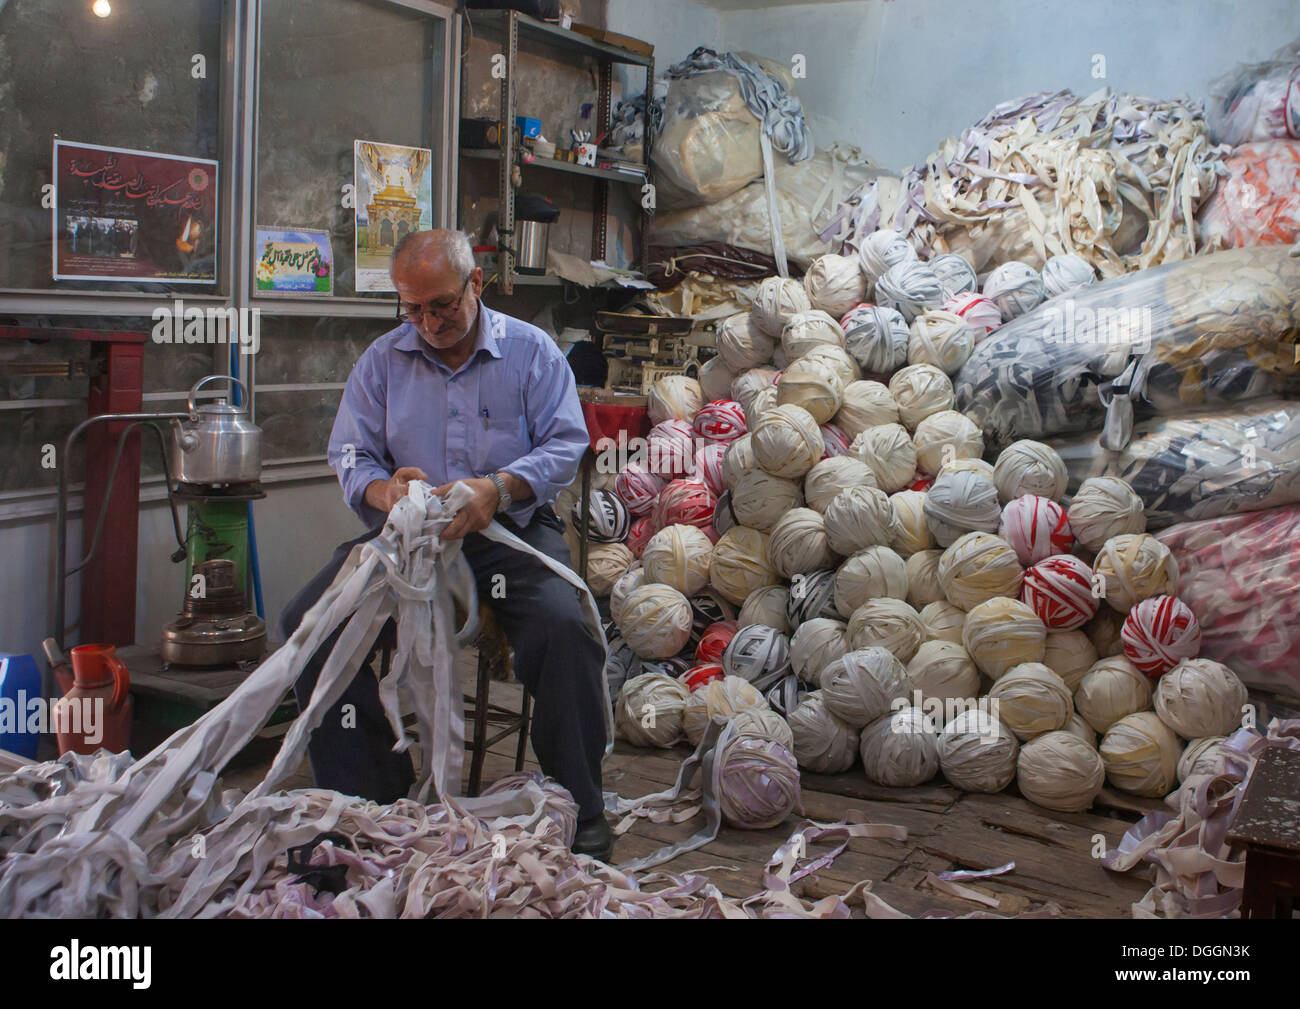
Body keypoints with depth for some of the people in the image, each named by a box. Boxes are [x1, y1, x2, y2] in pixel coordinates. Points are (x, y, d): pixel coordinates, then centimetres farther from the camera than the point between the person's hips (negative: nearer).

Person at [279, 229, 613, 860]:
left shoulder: (531, 351, 5)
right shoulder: (383, 360, 12)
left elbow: (565, 445, -3)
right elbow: (350, 455, 8)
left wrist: (499, 488, -23)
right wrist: (383, 491, -16)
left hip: (510, 529, -2)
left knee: (563, 625, -32)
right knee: (309, 622, -20)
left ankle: (578, 808, -14)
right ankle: (361, 799, -7)